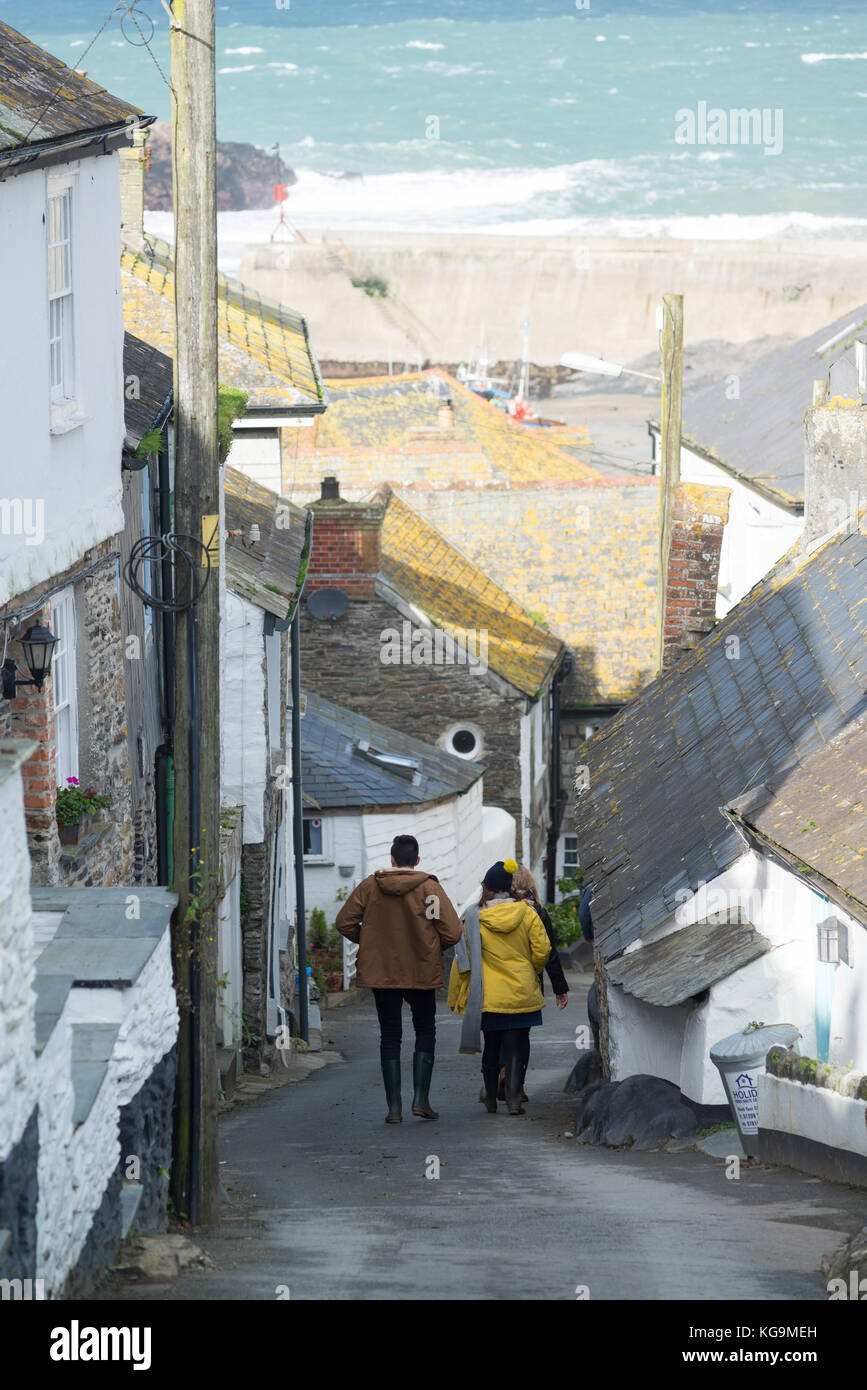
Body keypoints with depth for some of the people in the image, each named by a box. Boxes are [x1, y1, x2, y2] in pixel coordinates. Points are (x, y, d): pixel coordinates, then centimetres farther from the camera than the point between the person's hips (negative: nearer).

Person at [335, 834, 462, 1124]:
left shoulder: (369, 887, -2)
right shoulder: (430, 888, -8)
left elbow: (344, 923, -2)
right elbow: (452, 932, -13)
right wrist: (432, 947, 7)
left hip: (381, 972, 2)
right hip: (422, 973, -1)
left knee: (389, 1036, 9)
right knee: (425, 1032, 15)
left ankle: (394, 1106, 4)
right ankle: (421, 1098, 3)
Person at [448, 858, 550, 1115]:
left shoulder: (474, 919, -7)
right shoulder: (527, 914, -4)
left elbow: (463, 961, -2)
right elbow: (542, 951, -2)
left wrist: (455, 998, 7)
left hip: (489, 996, 0)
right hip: (523, 995, 0)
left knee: (492, 1046, 12)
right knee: (516, 1046, 4)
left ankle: (490, 1100, 18)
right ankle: (513, 1097, -7)